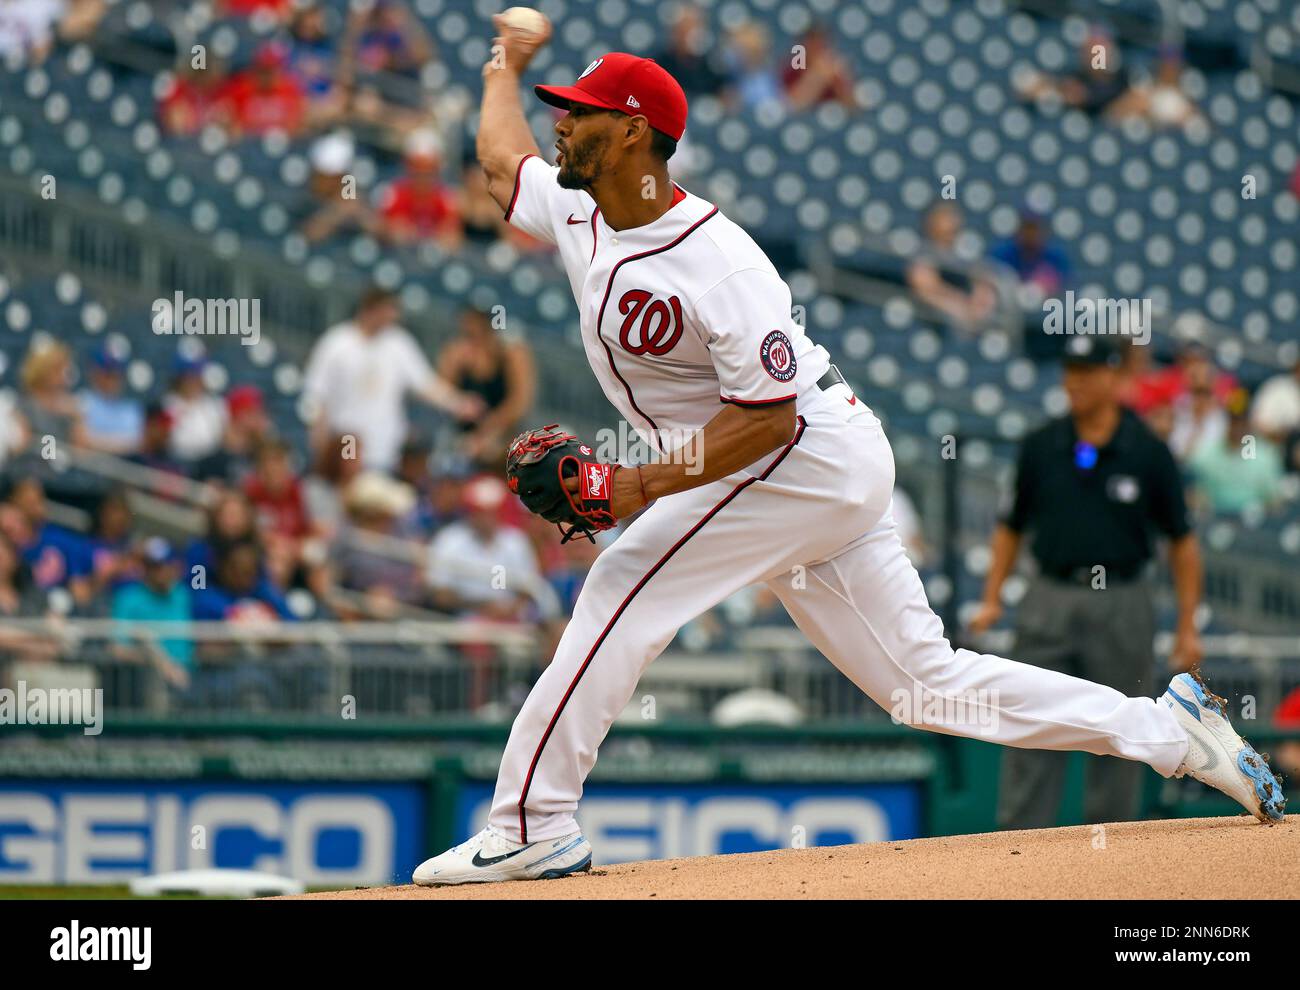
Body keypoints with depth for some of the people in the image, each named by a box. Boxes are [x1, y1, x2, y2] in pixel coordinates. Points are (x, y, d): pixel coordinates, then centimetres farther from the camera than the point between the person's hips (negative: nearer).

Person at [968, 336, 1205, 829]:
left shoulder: (1148, 453, -2)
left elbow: (1181, 540, 2)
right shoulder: (1040, 447, 5)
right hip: (1050, 600, 2)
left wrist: (1188, 627, -1)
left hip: (1121, 606, -2)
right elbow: (1012, 526, 14)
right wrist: (992, 599, 4)